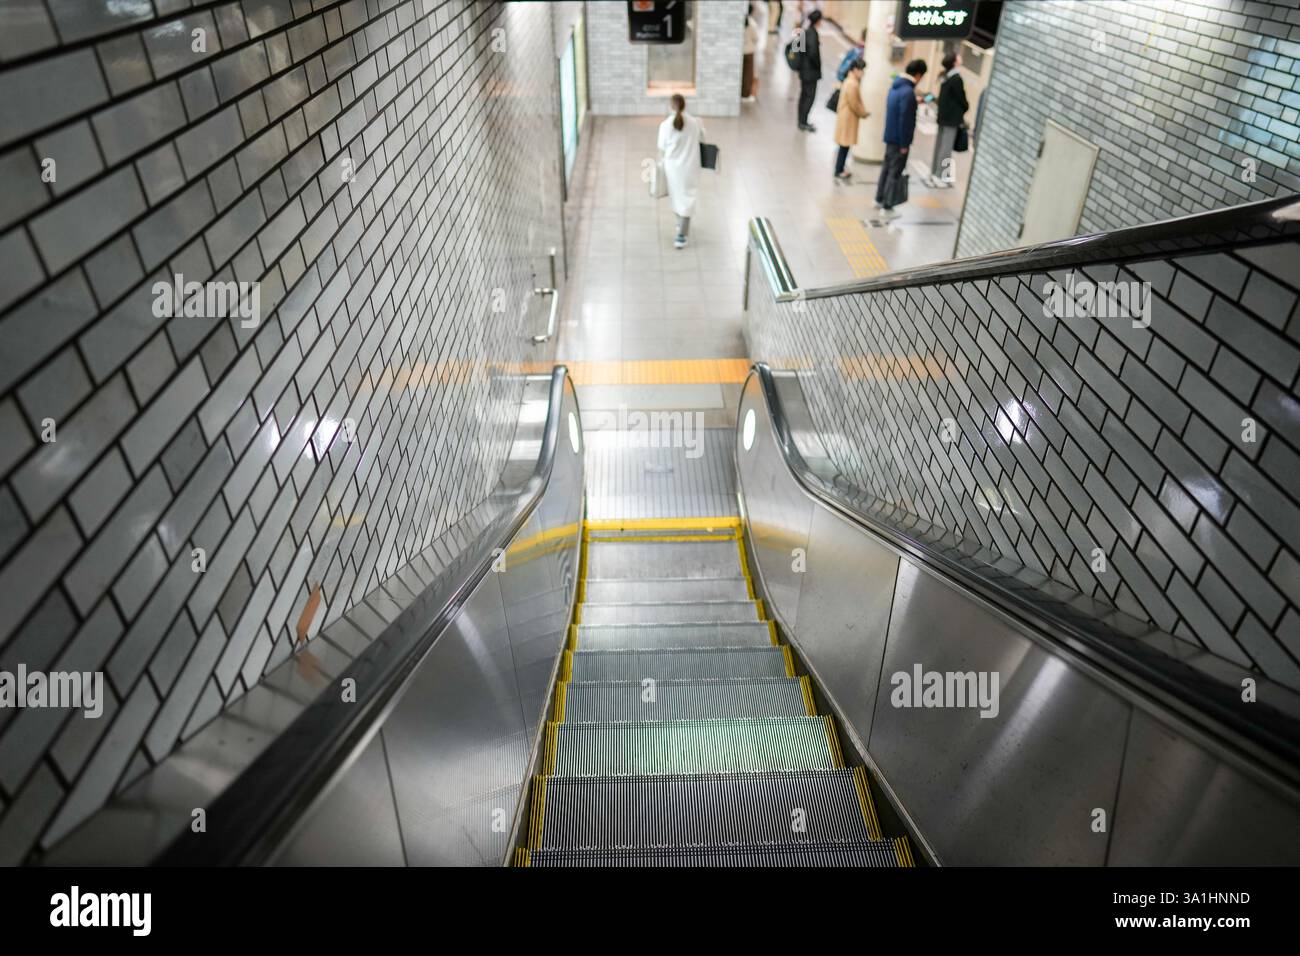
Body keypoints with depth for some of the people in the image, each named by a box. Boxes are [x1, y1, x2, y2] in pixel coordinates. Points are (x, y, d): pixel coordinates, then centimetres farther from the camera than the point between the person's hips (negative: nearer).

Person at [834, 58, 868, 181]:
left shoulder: (850, 81, 11)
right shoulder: (853, 84, -22)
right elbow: (854, 104, -22)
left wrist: (862, 111, 10)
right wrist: (863, 114, -9)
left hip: (847, 116, 10)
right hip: (848, 118, -10)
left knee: (844, 145, 15)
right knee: (845, 145, -3)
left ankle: (840, 169, 22)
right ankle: (838, 172, 2)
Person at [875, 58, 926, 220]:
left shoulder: (896, 85, 5)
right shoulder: (908, 92, -24)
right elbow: (904, 120, -24)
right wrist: (904, 144, -19)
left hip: (890, 136, 9)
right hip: (898, 139, -9)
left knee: (887, 168, 20)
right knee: (895, 173, -1)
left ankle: (880, 200, 32)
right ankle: (887, 208, 4)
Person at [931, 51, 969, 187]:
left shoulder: (945, 77, 8)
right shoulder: (956, 79, -16)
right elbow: (961, 98, -12)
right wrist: (966, 107, 9)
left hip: (942, 115, 9)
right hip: (952, 118, -9)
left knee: (939, 144, 14)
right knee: (946, 147, -5)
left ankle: (935, 172, 21)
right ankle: (940, 176, -4)